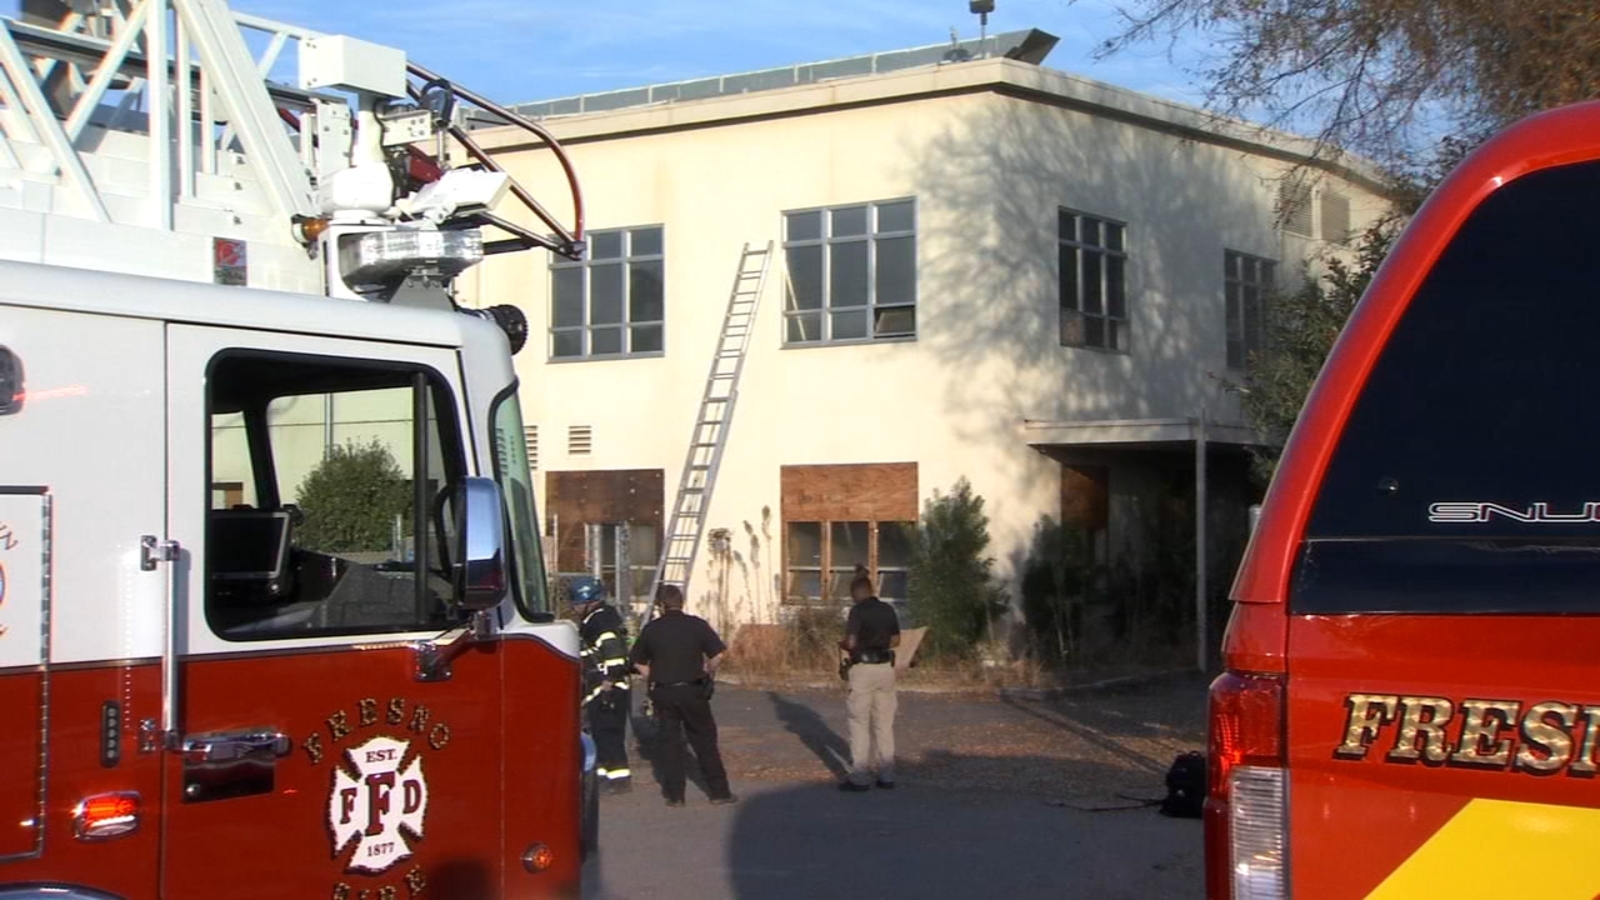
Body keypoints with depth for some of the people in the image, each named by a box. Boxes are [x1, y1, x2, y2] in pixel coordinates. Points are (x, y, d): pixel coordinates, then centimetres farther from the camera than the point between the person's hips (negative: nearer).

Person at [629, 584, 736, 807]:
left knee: (670, 742, 10)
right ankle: (719, 792, 10)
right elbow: (718, 654, -9)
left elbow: (638, 663, 6)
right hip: (692, 691, -1)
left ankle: (674, 794, 11)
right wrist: (708, 674, 8)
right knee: (705, 741, 7)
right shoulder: (696, 625, -5)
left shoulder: (651, 629, 0)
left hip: (663, 693, 1)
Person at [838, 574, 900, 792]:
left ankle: (860, 778, 0)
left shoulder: (858, 610, -11)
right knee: (884, 724, 12)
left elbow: (851, 642, -17)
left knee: (860, 724, 1)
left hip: (864, 668, -6)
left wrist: (842, 645, 5)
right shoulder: (888, 609, 8)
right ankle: (887, 776, 14)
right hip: (886, 667, 6)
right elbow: (895, 640, 13)